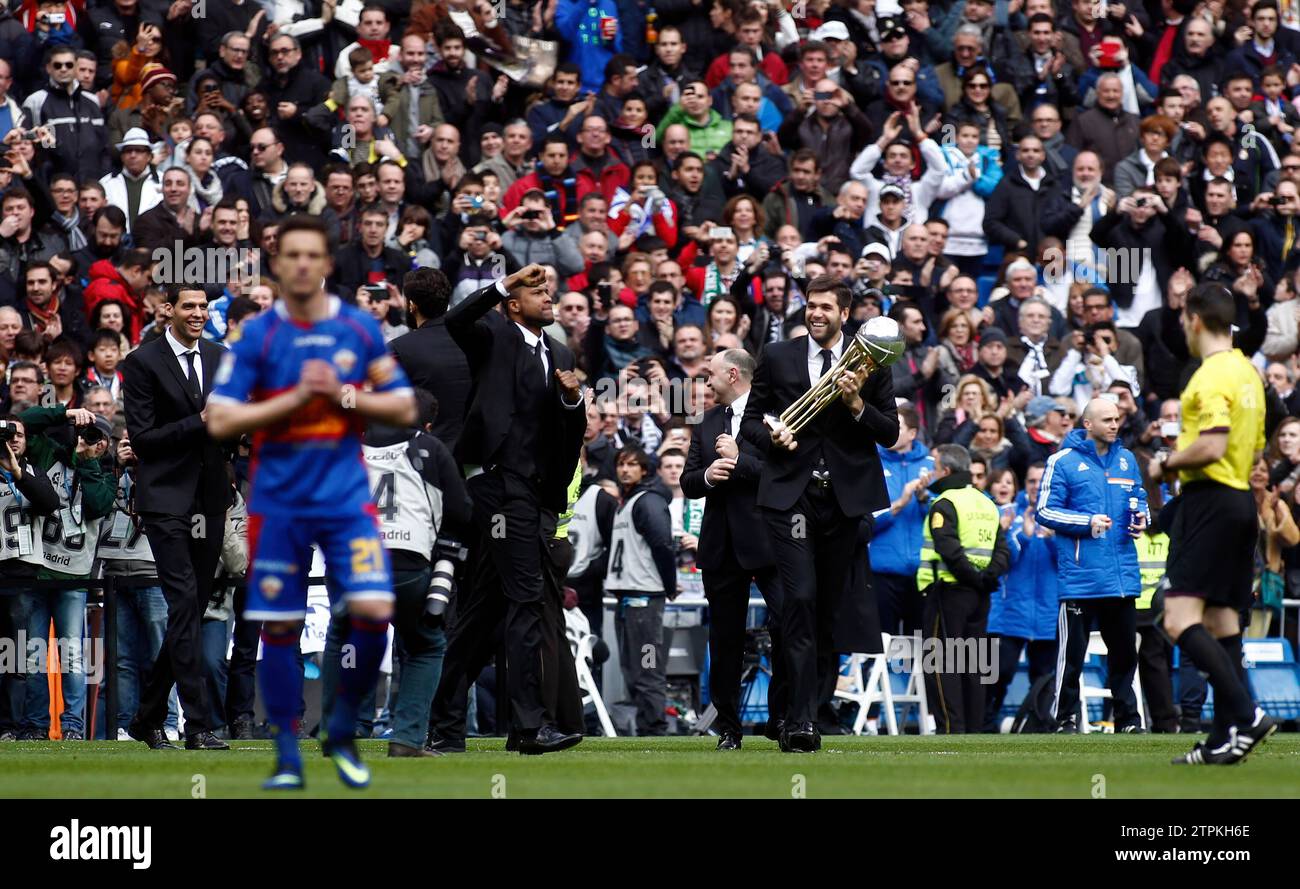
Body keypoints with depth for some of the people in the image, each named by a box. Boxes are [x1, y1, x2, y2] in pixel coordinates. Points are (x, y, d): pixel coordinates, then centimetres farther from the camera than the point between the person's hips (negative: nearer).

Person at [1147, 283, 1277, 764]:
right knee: (1222, 620, 9)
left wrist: (1167, 463, -8)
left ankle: (1245, 715, -24)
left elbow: (1212, 445, -25)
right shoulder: (1247, 372, 17)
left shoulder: (1212, 375, -14)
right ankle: (1225, 738, 7)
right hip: (1241, 500, 10)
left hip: (1209, 501, -10)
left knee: (1180, 619, -14)